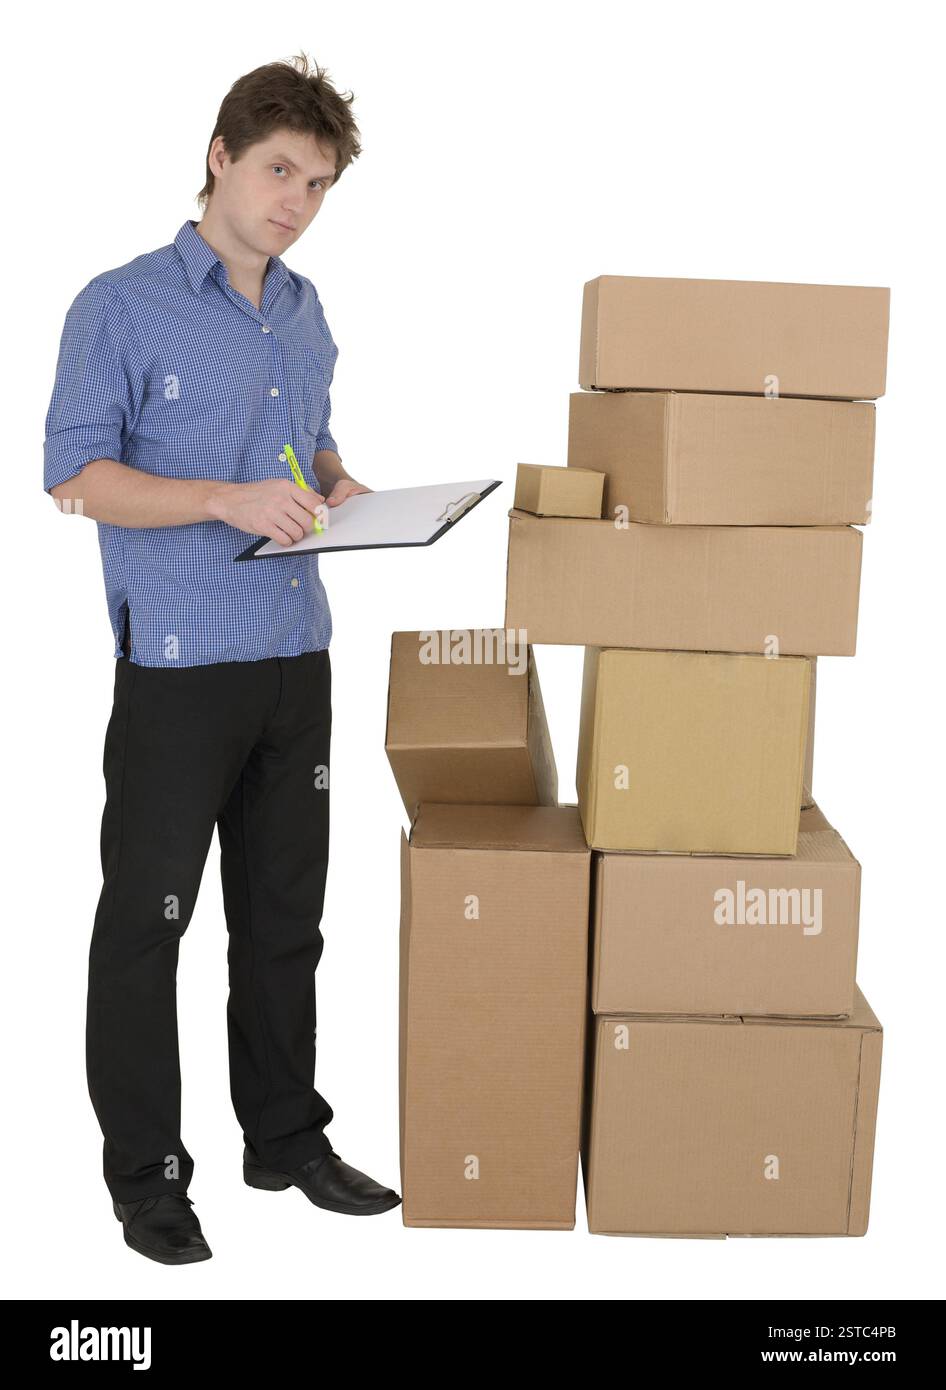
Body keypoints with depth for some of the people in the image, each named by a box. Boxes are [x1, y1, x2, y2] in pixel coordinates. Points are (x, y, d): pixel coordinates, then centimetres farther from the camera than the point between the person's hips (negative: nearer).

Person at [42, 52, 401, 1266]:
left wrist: (335, 486, 2)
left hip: (295, 655, 7)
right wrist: (227, 499, -23)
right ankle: (143, 1173, 17)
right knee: (145, 921, 3)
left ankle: (285, 1138, 29)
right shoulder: (123, 307, -6)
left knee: (286, 915, 14)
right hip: (179, 659, -6)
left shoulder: (305, 314, 14)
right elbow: (74, 474, -11)